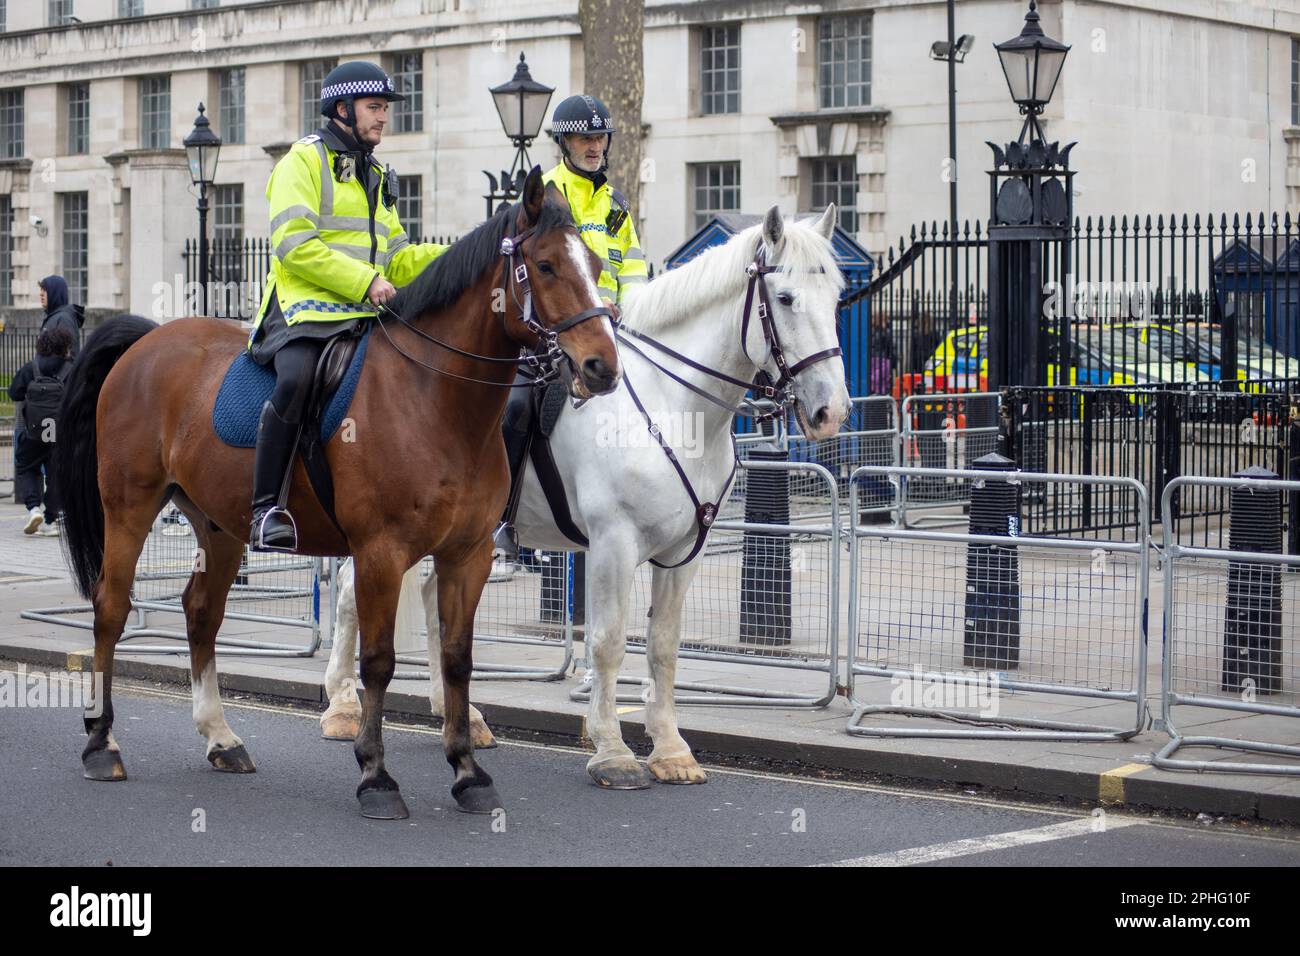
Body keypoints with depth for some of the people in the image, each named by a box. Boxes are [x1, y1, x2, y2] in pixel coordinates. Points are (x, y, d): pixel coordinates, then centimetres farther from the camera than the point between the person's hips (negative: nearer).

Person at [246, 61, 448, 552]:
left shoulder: (375, 177, 26)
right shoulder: (304, 161, 0)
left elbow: (396, 257, 25)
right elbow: (295, 246, -12)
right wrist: (365, 281, -17)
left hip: (366, 316, 8)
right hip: (304, 310, -8)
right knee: (297, 378, -35)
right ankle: (266, 508, -30)